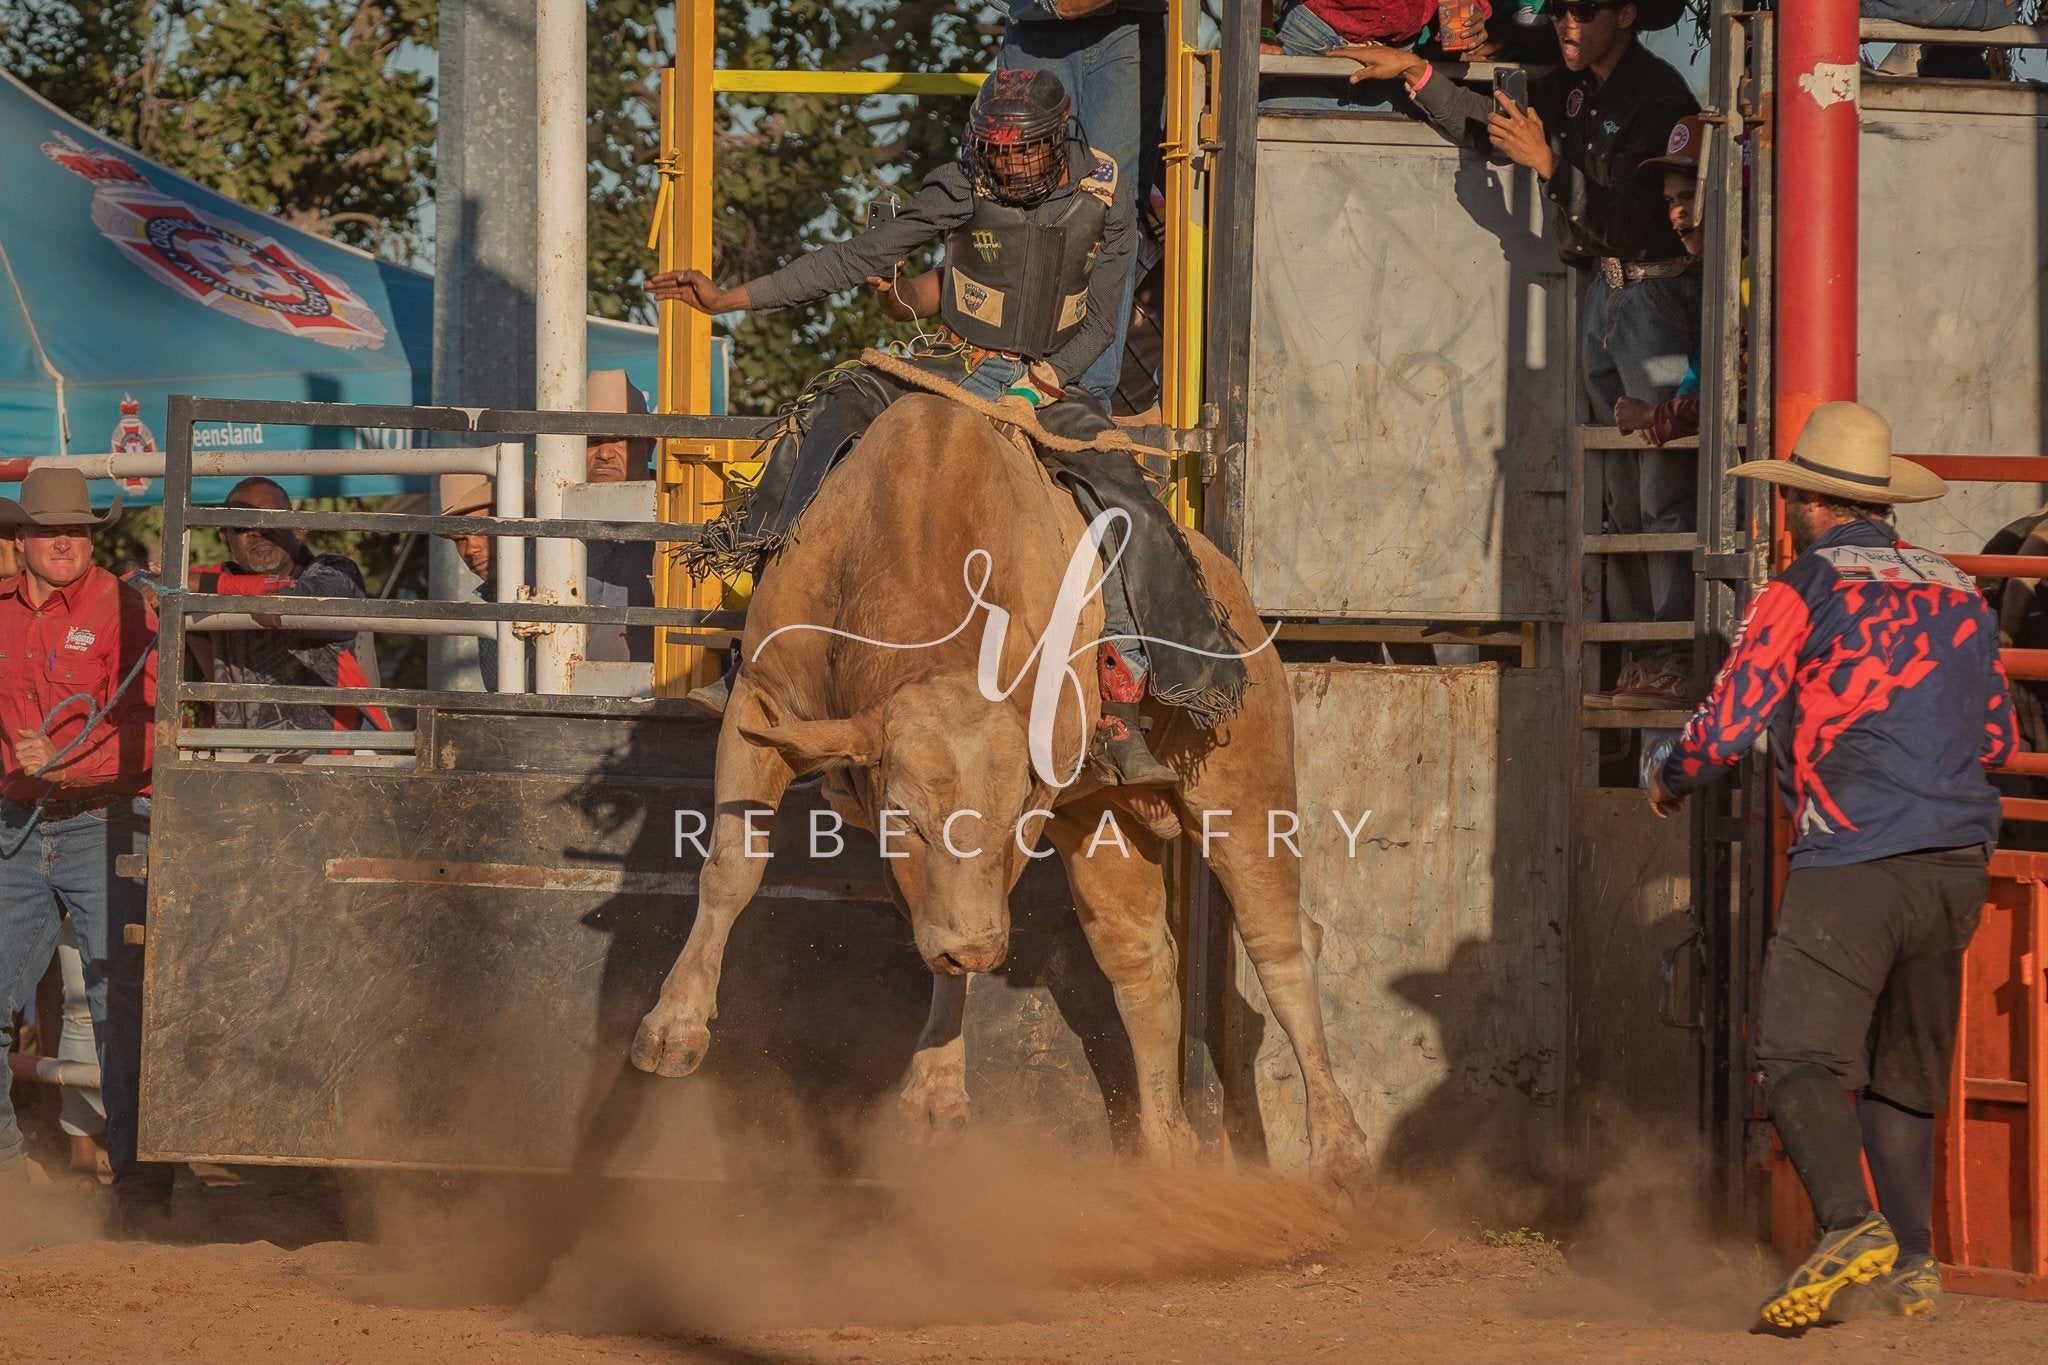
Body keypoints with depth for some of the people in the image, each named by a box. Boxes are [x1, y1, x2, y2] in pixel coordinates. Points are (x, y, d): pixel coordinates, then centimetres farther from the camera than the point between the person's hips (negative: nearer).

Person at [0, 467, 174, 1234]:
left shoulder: (121, 610, -6)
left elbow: (149, 730, -13)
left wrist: (64, 762, -24)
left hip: (105, 827, -4)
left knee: (121, 1005, -5)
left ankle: (139, 1183, -1)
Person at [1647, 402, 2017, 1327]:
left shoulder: (1803, 592, -2)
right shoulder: (1957, 593, 16)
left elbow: (1725, 727, -5)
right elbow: (1999, 739, 24)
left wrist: (1670, 784, 15)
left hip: (1853, 861, -6)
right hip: (1958, 867, 6)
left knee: (1801, 1059, -12)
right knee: (1903, 1073, 17)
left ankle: (1850, 1225, -33)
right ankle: (1914, 1263, 13)